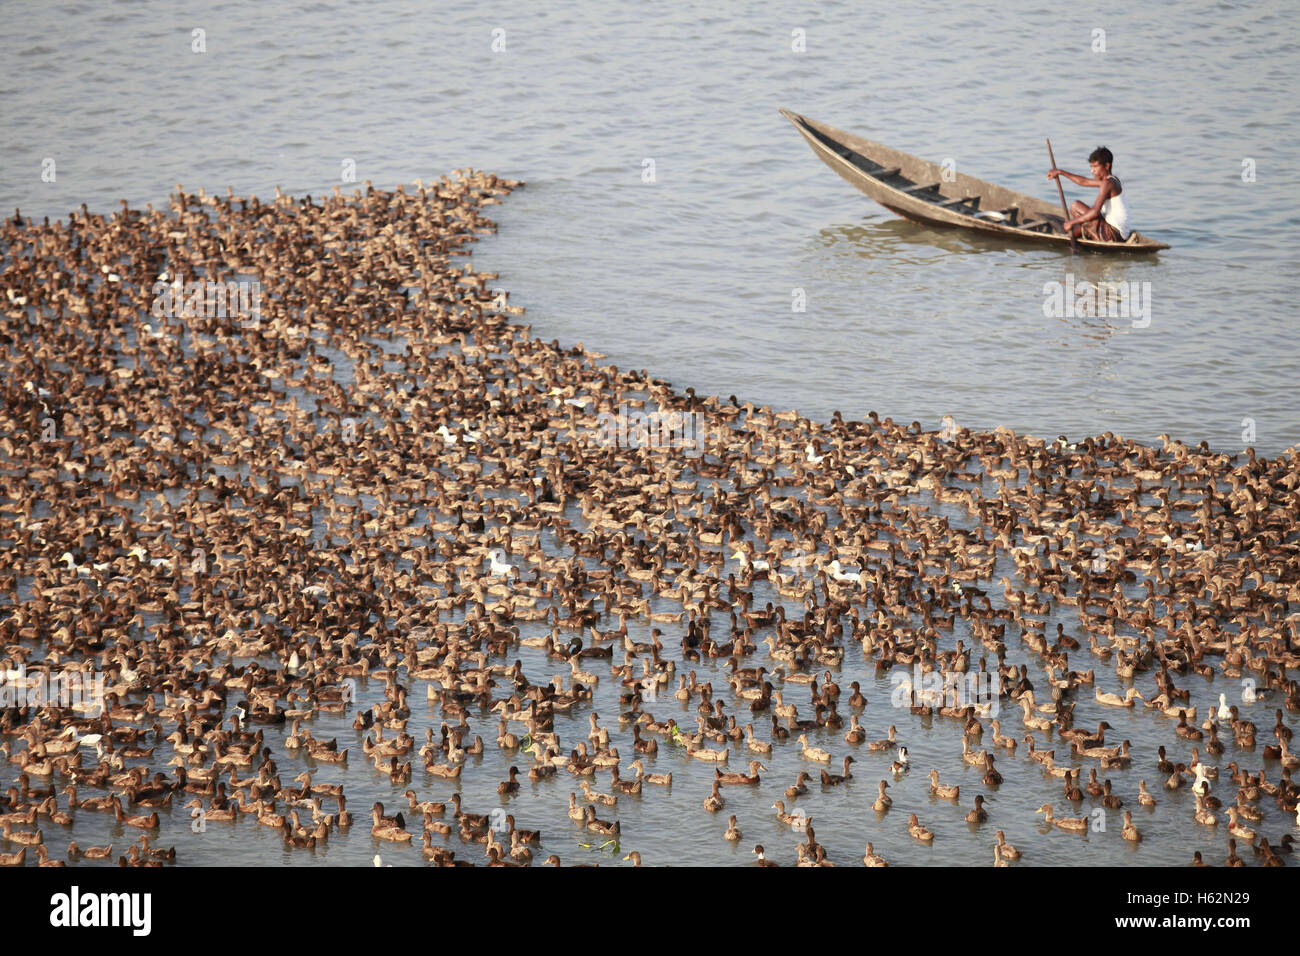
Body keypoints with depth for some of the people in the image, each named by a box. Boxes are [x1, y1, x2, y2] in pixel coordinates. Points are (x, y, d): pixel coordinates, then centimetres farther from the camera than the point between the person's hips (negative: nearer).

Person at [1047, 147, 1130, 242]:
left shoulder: (1107, 183, -16)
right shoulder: (1112, 180, 14)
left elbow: (1095, 212, -24)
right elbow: (1083, 181, 26)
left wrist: (1072, 222, -15)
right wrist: (1060, 172, 30)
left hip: (1114, 233, -10)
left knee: (1075, 206, -4)